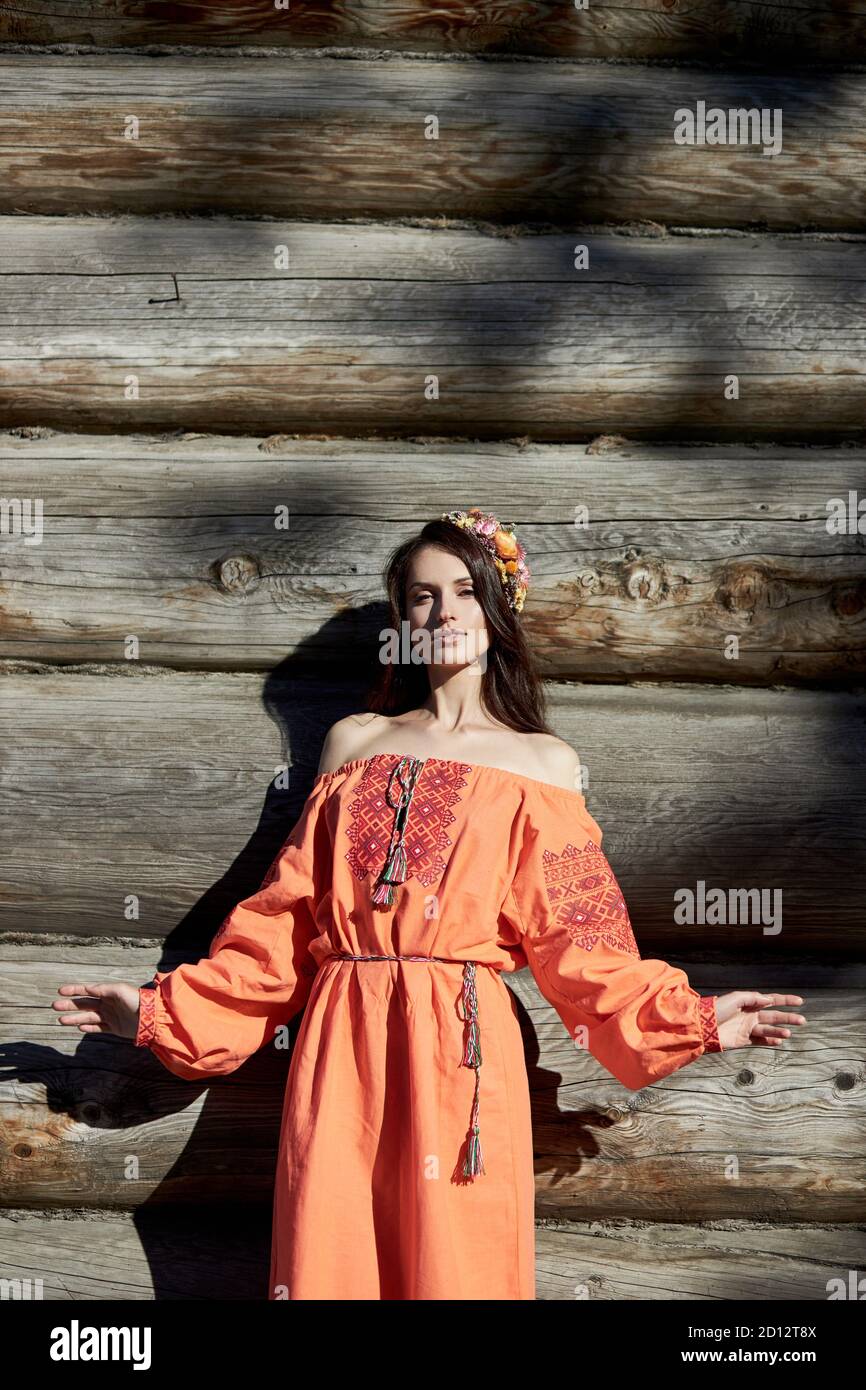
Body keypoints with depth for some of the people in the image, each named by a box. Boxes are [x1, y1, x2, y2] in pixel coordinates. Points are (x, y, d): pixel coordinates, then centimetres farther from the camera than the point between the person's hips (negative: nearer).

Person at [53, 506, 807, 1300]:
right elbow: (288, 914, 13)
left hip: (463, 1049, -2)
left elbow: (570, 937, 4)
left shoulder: (544, 762, 9)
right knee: (331, 1258, 3)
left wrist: (696, 1021, -8)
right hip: (343, 1044, 2)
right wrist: (160, 1010, 7)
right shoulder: (353, 742, 14)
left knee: (457, 1266, -1)